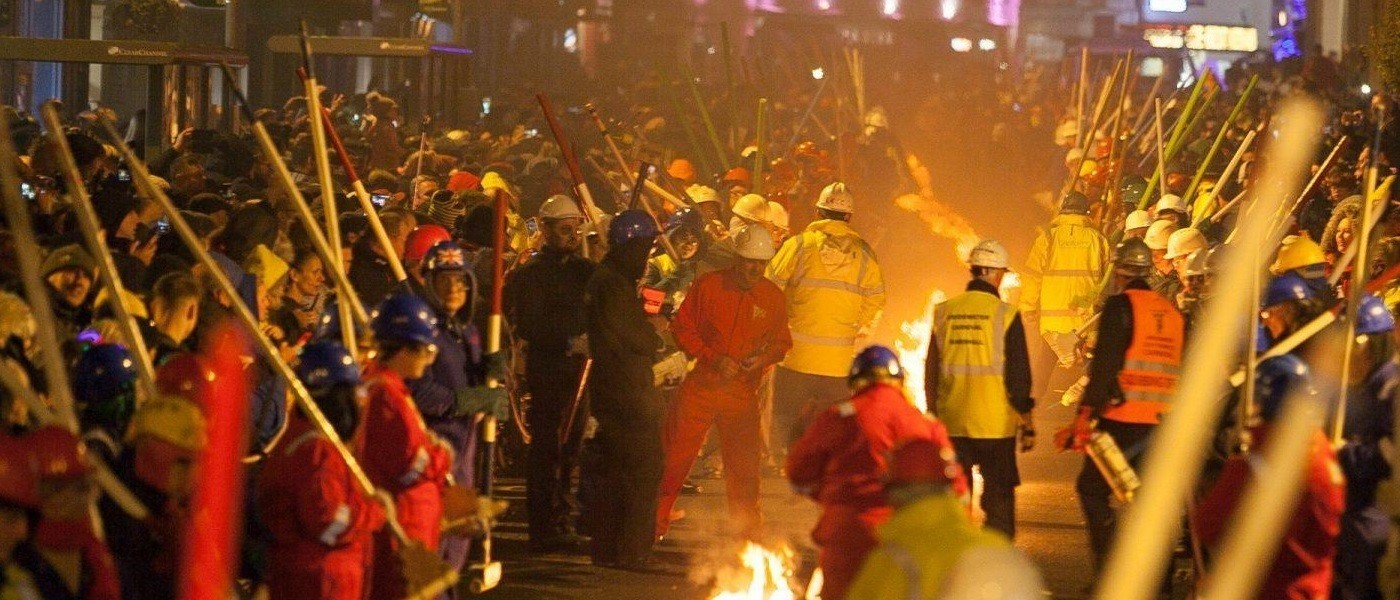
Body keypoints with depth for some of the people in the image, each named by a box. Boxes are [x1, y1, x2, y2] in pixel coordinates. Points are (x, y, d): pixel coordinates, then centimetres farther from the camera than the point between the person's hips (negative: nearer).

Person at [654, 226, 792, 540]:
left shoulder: (773, 297, 3)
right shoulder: (707, 285, -4)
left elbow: (781, 342, 13)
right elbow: (682, 328, -2)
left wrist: (763, 358, -9)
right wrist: (713, 358, -13)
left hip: (743, 392, 2)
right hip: (701, 384, -2)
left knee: (744, 462, 6)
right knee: (677, 454, -1)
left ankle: (747, 525, 23)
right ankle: (656, 520, 10)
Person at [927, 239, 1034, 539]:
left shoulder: (944, 312, 3)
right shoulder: (1005, 315, -9)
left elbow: (931, 372, 9)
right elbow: (1018, 376, -8)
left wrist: (933, 414, 19)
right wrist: (1027, 424, 0)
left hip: (951, 424, 3)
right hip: (995, 425, -3)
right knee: (999, 501, 5)